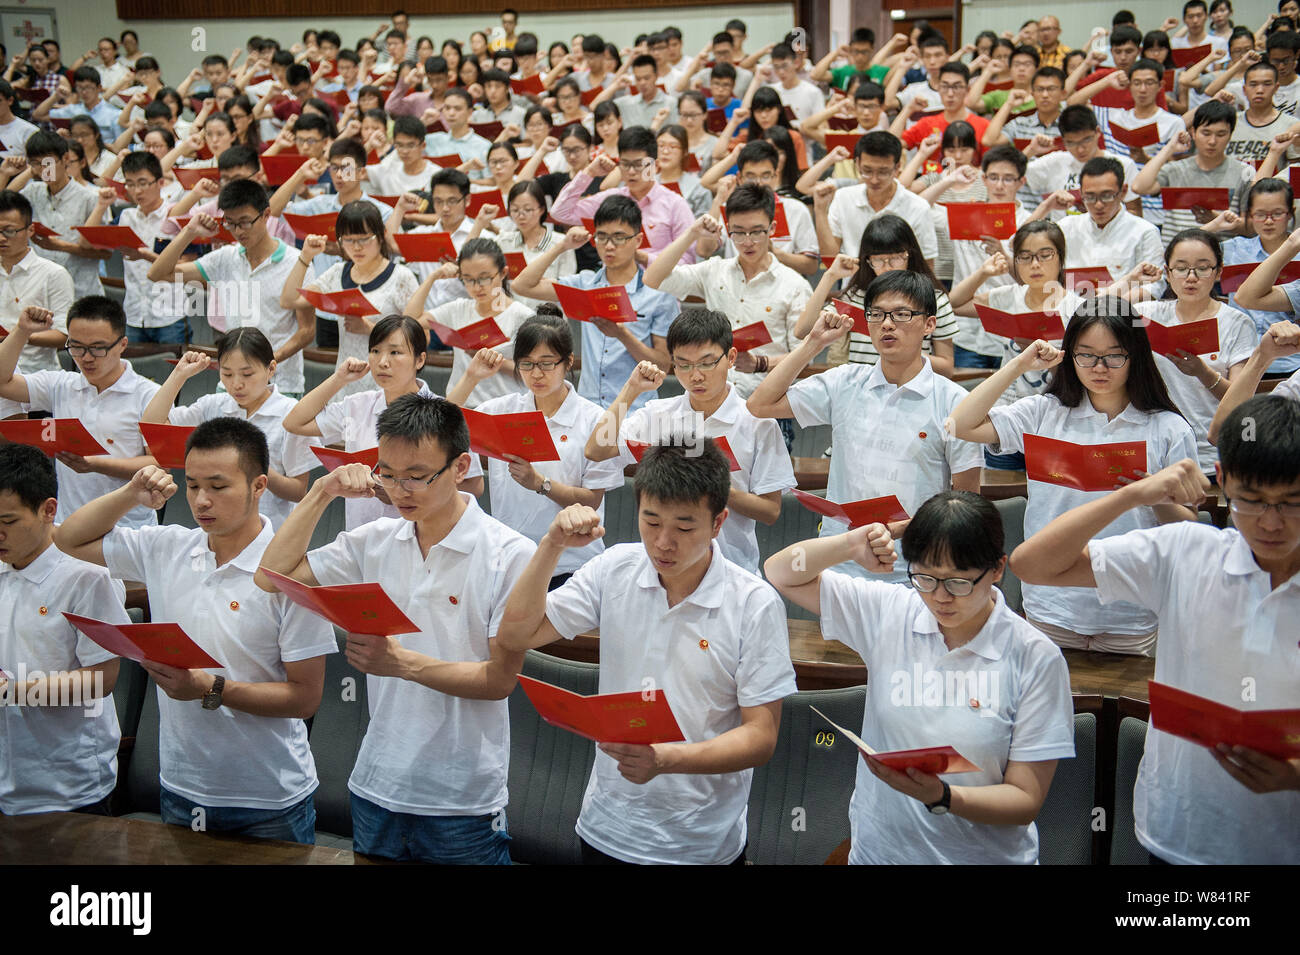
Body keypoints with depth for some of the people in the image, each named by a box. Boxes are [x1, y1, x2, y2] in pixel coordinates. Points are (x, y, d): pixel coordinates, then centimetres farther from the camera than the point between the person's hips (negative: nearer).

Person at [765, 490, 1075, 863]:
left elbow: (1026, 801, -7)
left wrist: (941, 797, -23)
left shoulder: (1036, 659, -8)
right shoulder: (890, 611, 1)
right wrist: (851, 545, -9)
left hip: (984, 857, -1)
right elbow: (782, 574, 8)